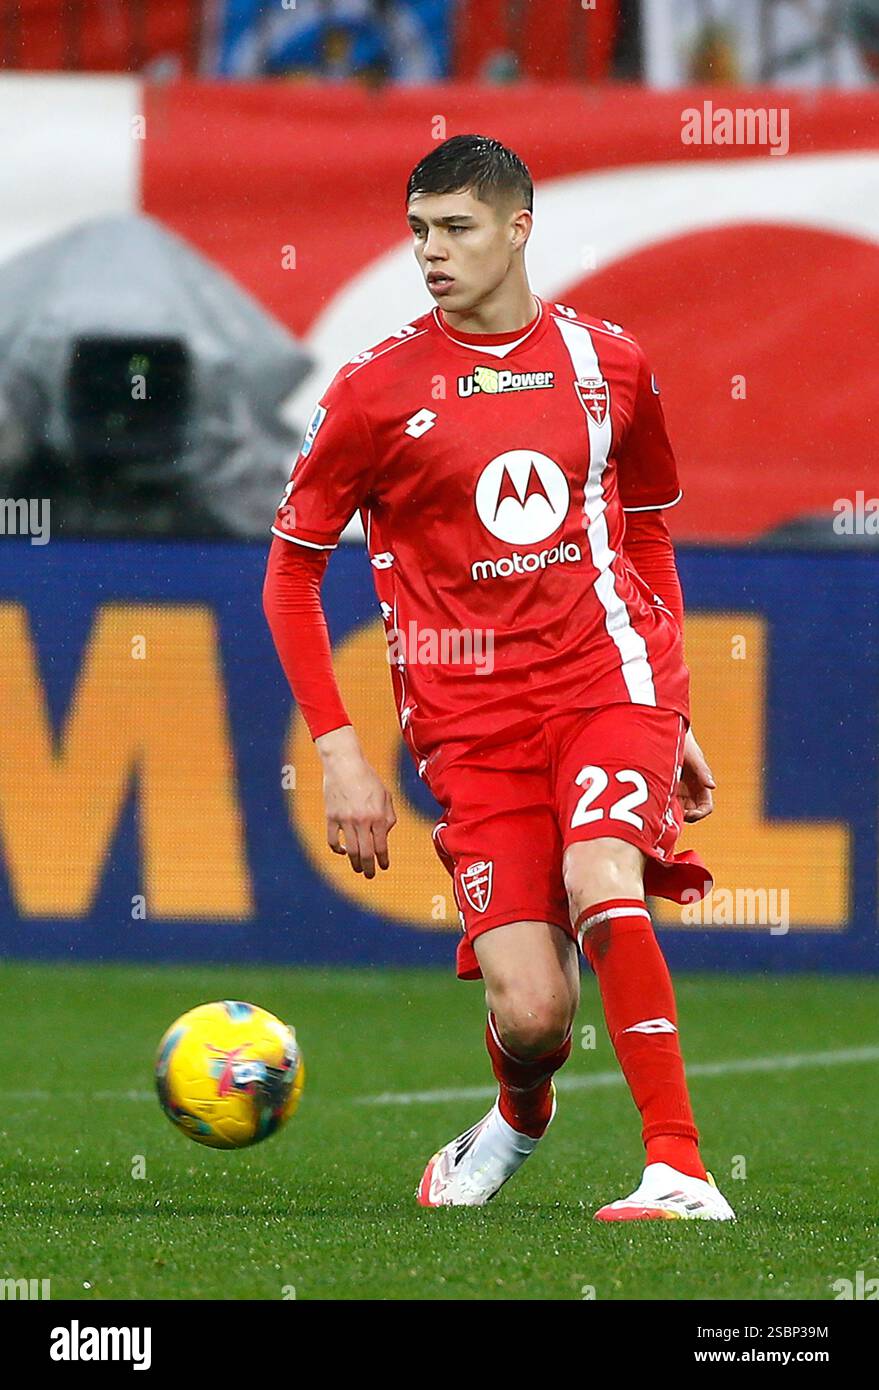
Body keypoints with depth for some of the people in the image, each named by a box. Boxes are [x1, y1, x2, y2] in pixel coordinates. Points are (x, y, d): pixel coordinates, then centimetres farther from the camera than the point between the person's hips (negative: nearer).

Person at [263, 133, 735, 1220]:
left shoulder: (607, 364, 7)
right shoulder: (373, 391, 0)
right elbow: (291, 571, 6)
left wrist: (675, 718, 18)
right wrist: (338, 751, -3)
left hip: (608, 680, 1)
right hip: (472, 716, -1)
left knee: (601, 885, -30)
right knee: (532, 1015, -12)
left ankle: (680, 1174, -27)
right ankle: (517, 1121, 25)